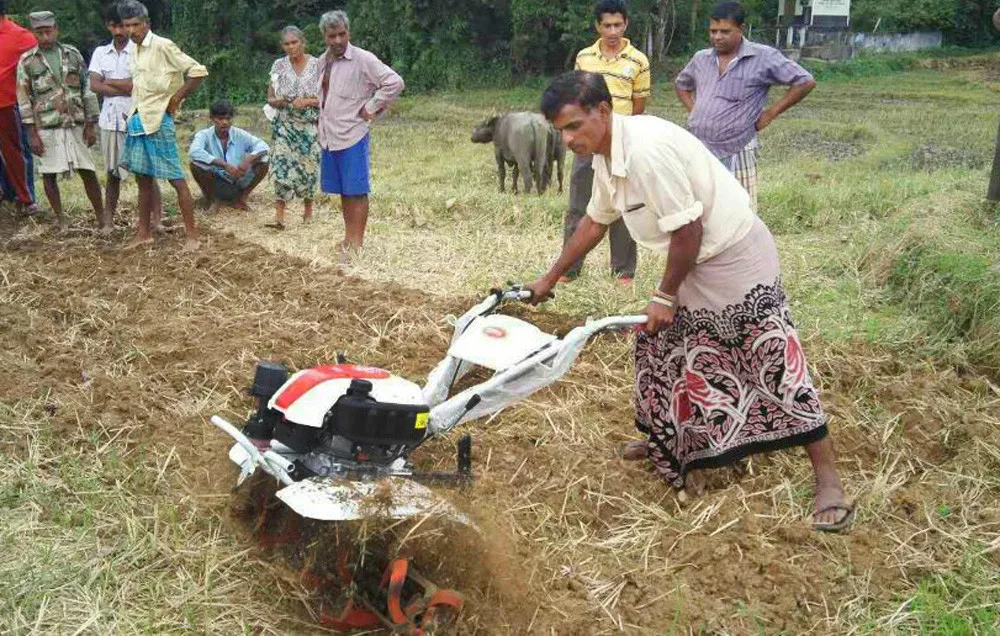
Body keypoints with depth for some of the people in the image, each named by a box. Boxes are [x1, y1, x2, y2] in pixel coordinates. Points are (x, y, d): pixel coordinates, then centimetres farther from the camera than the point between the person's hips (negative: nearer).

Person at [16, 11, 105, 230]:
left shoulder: (73, 55, 3)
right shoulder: (27, 61, -2)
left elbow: (87, 90, 5)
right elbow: (24, 100, -2)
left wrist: (90, 125, 1)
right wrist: (32, 134, -7)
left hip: (75, 125, 1)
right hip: (46, 128, -1)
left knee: (88, 171, 2)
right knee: (49, 174, 6)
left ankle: (101, 219, 9)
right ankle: (60, 219, 18)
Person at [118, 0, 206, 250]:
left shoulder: (163, 46, -11)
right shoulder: (134, 52, 12)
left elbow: (198, 72, -16)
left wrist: (175, 100, -11)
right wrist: (134, 117, 13)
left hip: (158, 121, -8)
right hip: (137, 120, 8)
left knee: (176, 179, -5)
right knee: (143, 179, 12)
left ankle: (192, 235, -1)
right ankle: (143, 233, 20)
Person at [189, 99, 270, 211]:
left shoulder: (240, 135, -2)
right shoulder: (204, 135, -11)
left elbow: (263, 146, -10)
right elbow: (194, 152, -31)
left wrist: (249, 159, -31)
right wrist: (224, 165, -37)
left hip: (237, 186, 2)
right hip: (214, 185, -2)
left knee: (263, 163, -14)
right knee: (195, 164, -29)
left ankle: (240, 199, 2)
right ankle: (212, 200, -4)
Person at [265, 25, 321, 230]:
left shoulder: (318, 65, -2)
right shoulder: (278, 66, 4)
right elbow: (270, 98, 8)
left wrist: (307, 102, -18)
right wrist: (279, 101, -15)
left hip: (310, 127, -1)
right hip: (285, 126, 1)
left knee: (308, 167, 5)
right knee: (282, 167, -9)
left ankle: (308, 208, 27)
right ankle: (279, 216, -10)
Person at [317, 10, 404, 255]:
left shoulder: (363, 59, -12)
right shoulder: (324, 60, 11)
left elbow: (395, 83, -18)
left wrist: (371, 108, -13)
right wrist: (322, 129, 16)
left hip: (352, 136, -7)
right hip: (329, 136, 7)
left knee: (356, 192, -1)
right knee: (343, 191, 15)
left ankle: (356, 242, 4)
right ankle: (348, 238, 25)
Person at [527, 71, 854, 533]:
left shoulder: (647, 149, -28)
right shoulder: (606, 157, 3)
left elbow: (688, 230, -26)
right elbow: (595, 222, 19)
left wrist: (666, 295, -14)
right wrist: (549, 279, 24)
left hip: (736, 257, -10)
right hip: (696, 263, 10)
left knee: (775, 365, -8)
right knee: (659, 348, 17)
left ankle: (829, 481, 0)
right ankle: (668, 443, 38)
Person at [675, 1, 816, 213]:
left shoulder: (763, 57, -7)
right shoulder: (701, 58, 9)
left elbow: (805, 82, -6)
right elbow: (681, 84, 29)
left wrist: (770, 114, -6)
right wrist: (693, 111, 13)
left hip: (735, 154, -5)